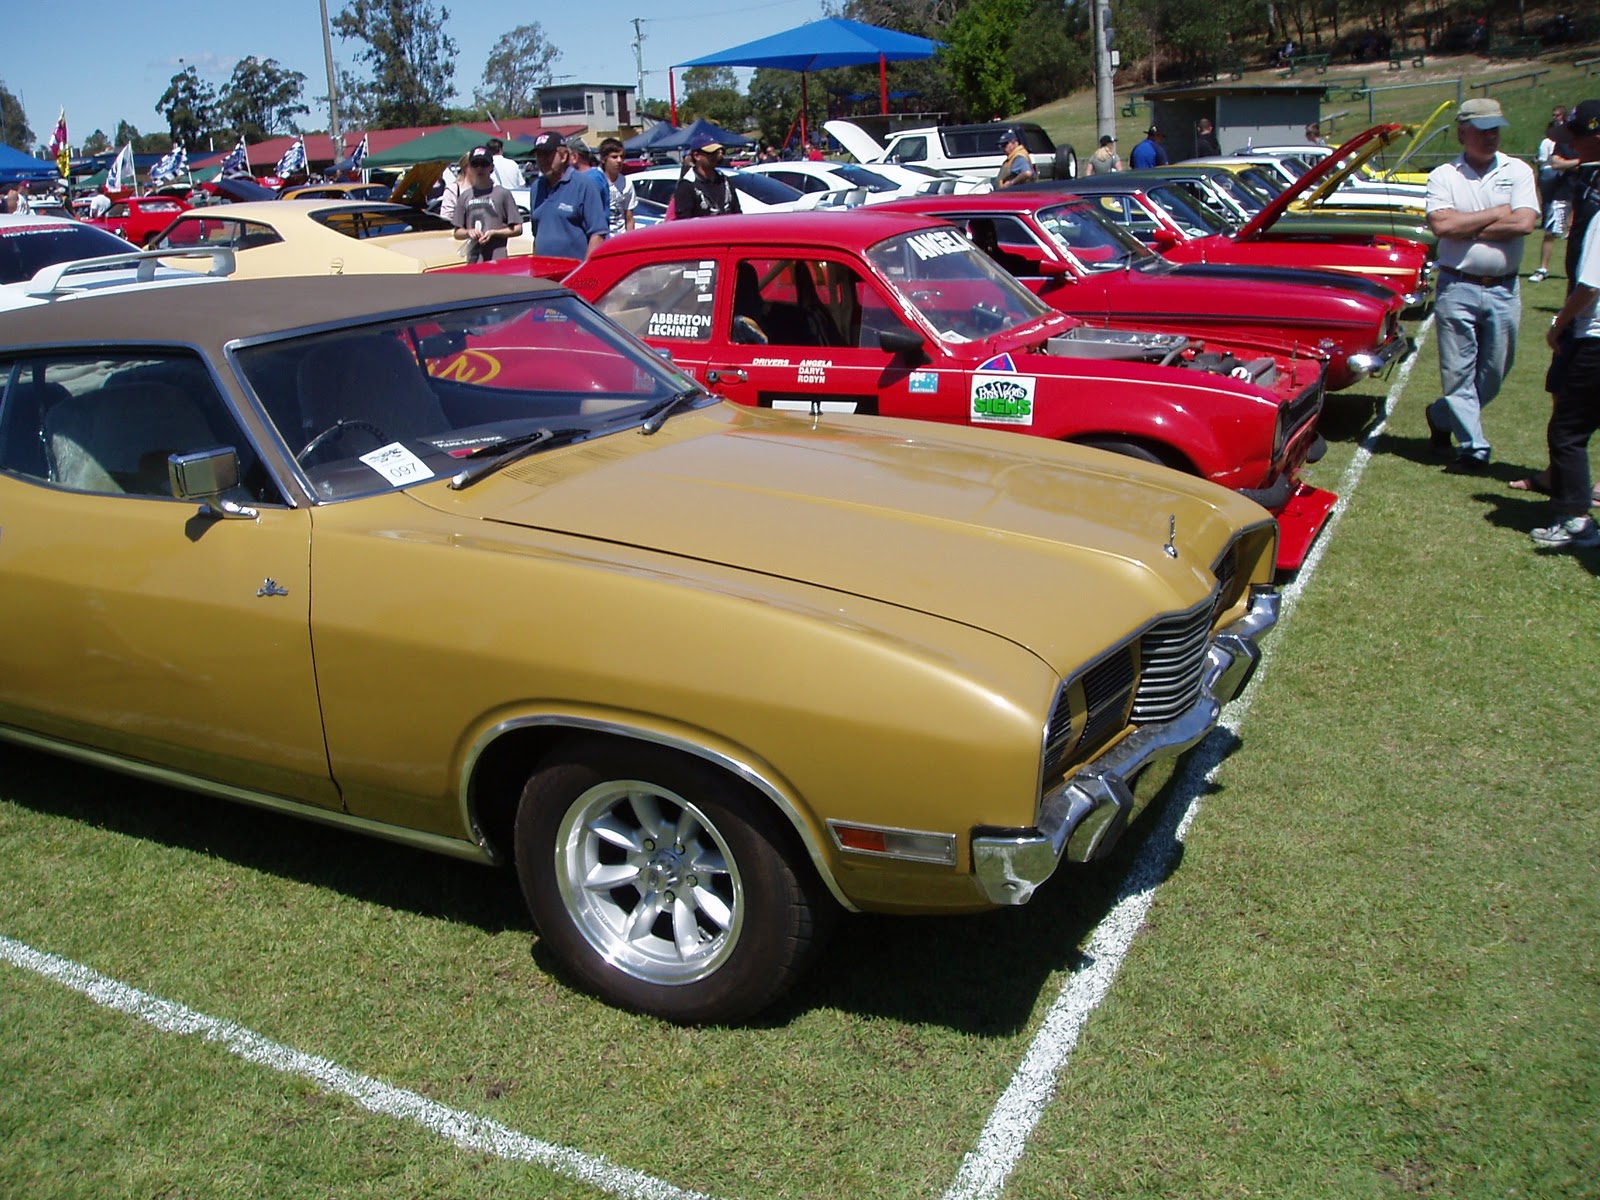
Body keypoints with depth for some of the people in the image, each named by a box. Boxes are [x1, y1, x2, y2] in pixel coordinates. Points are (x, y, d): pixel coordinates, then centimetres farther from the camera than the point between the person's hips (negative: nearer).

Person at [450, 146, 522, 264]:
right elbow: (457, 233, 17)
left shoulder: (502, 194, 1)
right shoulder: (465, 197, 13)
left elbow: (517, 229, 1)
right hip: (473, 262, 4)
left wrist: (494, 233, -11)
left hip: (498, 260, -4)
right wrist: (468, 232, -4)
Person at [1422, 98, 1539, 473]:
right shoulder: (1443, 176, 1)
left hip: (1504, 290, 2)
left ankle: (1442, 416, 32)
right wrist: (1497, 214, -8)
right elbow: (1440, 224, -15)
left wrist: (1465, 227, -11)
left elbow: (1525, 223, -10)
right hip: (1457, 288, -2)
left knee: (1494, 373, 9)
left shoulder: (1518, 171, 5)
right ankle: (1473, 448, 9)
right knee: (1459, 372, -1)